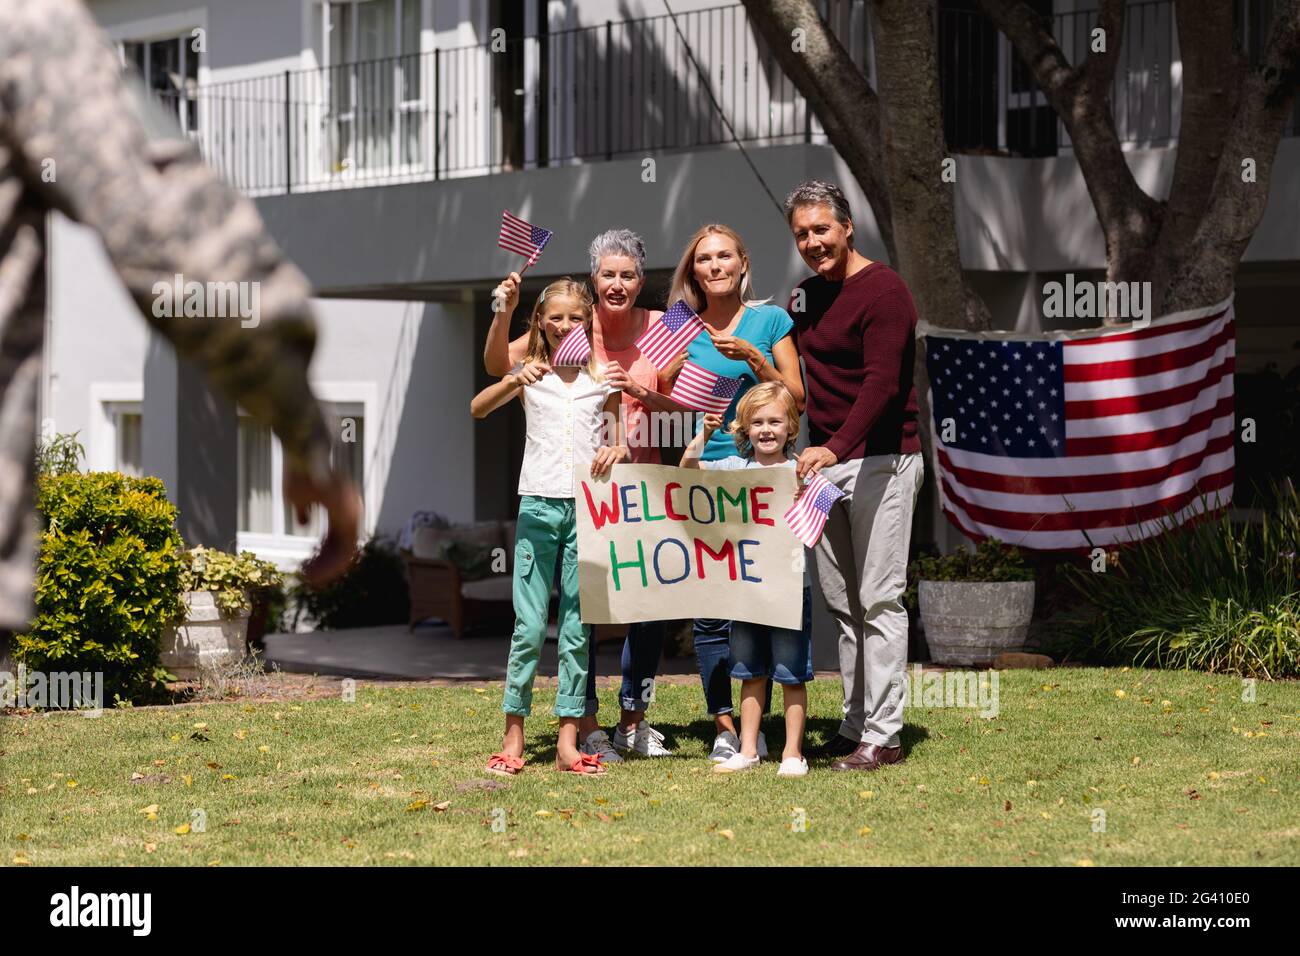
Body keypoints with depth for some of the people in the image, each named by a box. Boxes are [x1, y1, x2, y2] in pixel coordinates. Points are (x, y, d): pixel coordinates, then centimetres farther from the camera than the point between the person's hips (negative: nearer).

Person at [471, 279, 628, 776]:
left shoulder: (602, 378, 8)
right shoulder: (530, 374, 5)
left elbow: (627, 436, 12)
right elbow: (477, 409, -9)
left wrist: (617, 450, -11)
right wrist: (514, 382, -26)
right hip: (538, 505, -1)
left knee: (577, 627, 3)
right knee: (529, 624, -2)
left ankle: (568, 740, 6)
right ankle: (513, 737, 4)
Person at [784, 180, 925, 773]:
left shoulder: (882, 291, -12)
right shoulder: (805, 295, 15)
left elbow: (881, 382, -23)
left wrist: (837, 447, -35)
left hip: (880, 461, -8)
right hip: (826, 462, 8)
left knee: (879, 600, -7)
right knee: (839, 601, 9)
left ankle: (882, 735, -6)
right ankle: (854, 726, 15)